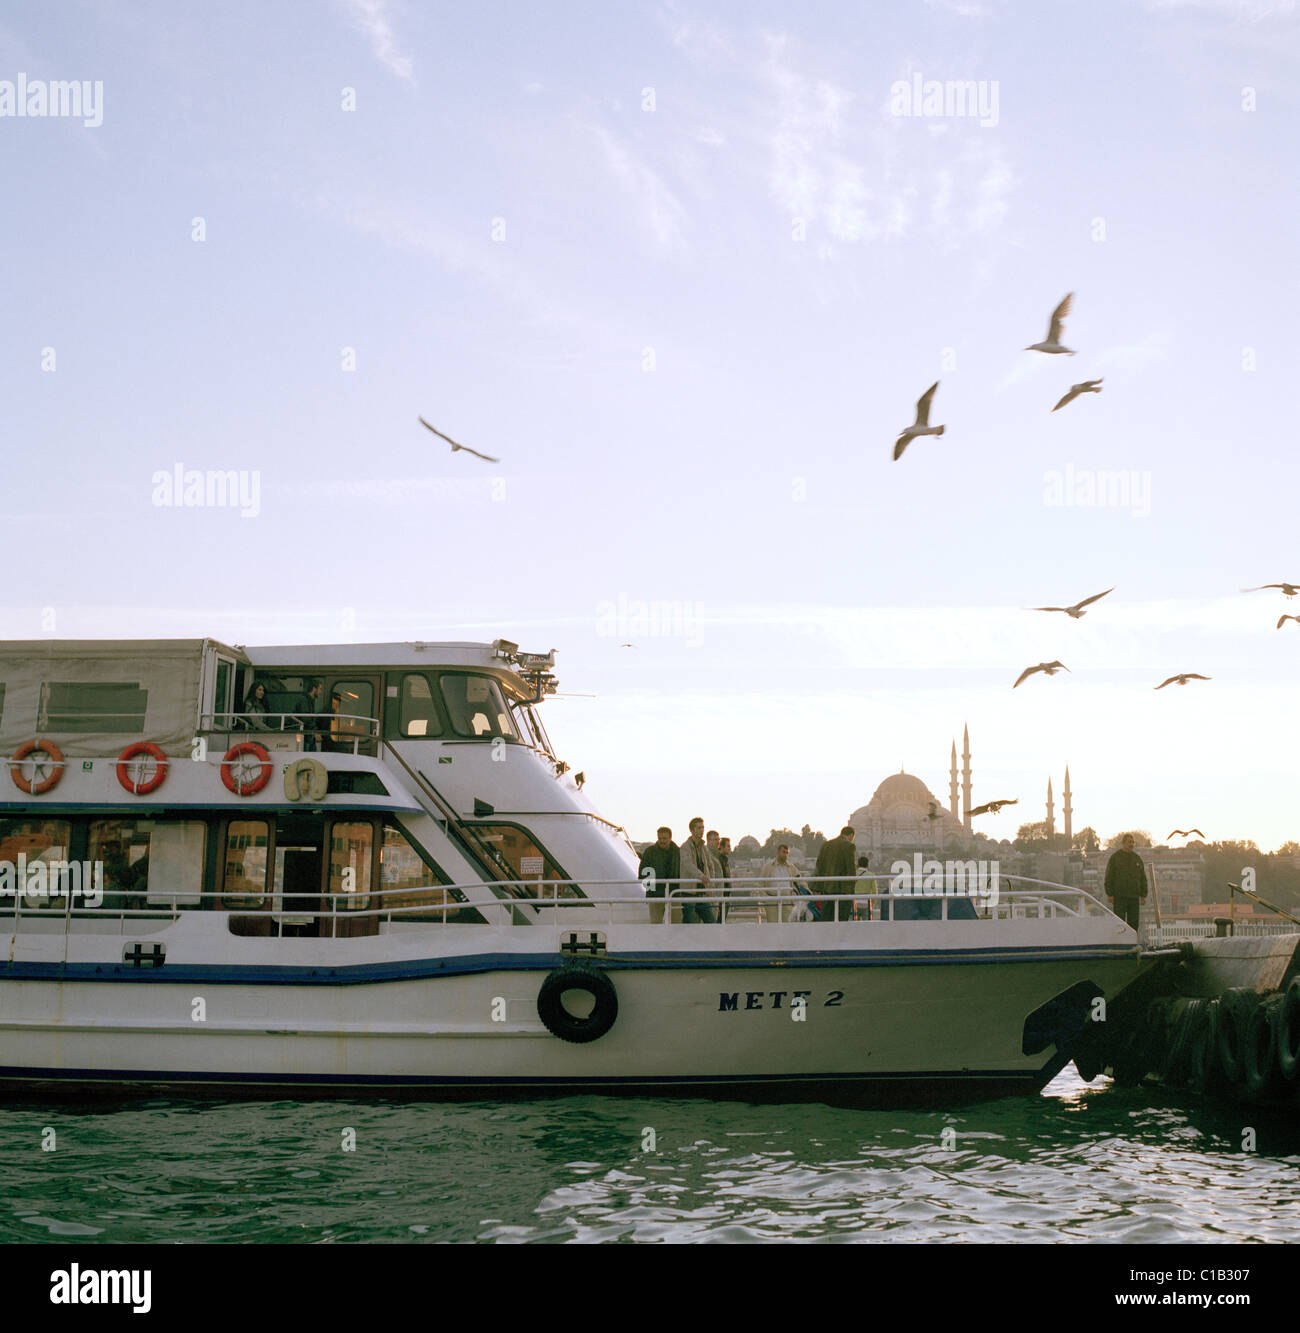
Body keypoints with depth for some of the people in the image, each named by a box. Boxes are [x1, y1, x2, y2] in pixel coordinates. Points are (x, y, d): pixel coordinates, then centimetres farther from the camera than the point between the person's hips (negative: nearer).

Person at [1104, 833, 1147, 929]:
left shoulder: (1137, 858, 13)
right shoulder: (1115, 858, 1)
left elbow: (1143, 878, 15)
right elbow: (1109, 877, -1)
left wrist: (1143, 895, 8)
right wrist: (1110, 894, -8)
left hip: (1134, 896, 4)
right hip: (1119, 897, -4)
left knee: (1134, 922, 3)